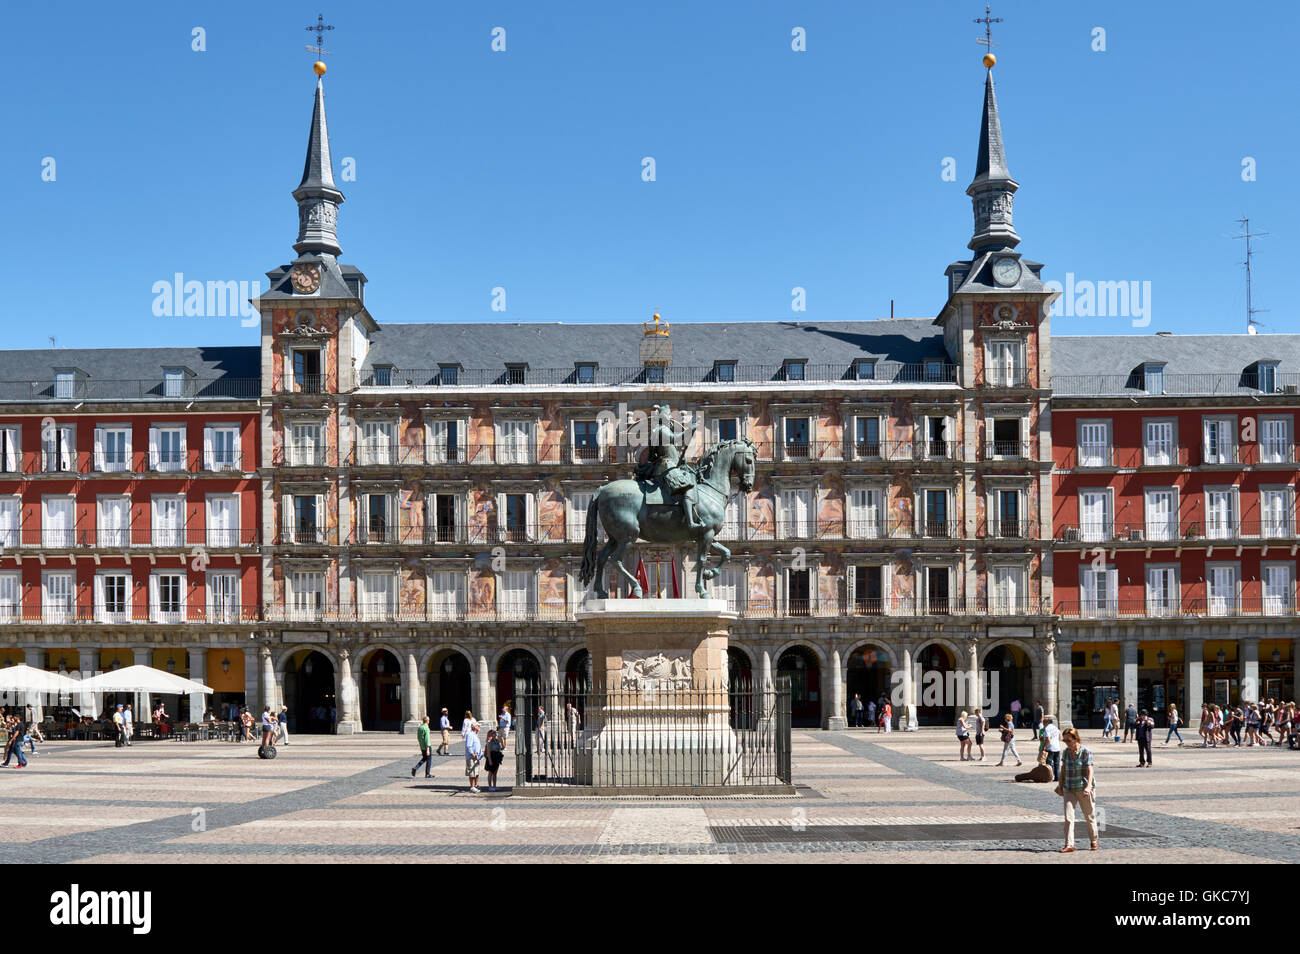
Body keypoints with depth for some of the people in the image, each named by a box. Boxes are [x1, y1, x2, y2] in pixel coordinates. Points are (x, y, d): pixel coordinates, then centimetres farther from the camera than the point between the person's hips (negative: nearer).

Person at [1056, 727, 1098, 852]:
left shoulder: (1085, 751, -12)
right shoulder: (1066, 752, 4)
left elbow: (1090, 771, -16)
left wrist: (1088, 787, -27)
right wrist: (1060, 785, 12)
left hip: (1083, 788, -4)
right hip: (1069, 789, 4)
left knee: (1089, 816, 11)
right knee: (1068, 817, -6)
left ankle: (1094, 840, 31)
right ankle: (1069, 844, -3)